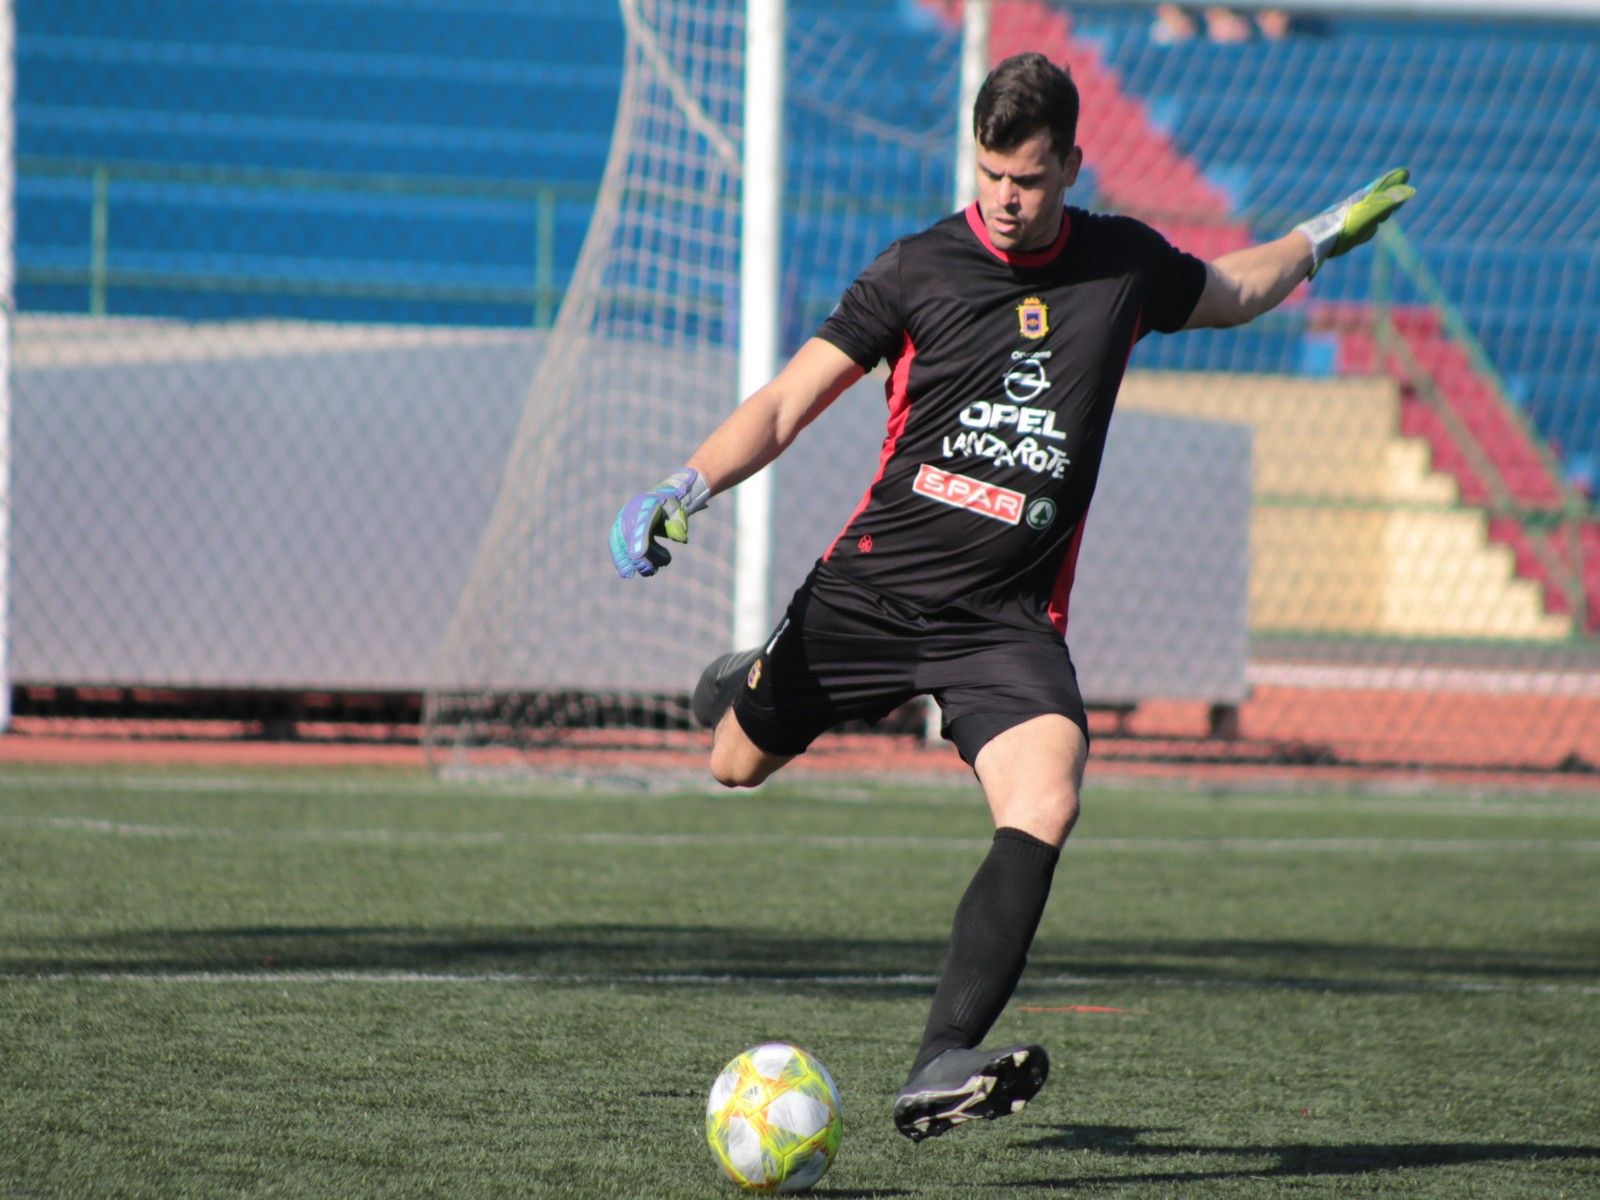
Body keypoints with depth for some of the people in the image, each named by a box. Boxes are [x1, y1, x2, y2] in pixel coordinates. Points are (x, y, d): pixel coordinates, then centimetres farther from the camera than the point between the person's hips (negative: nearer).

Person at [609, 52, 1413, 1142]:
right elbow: (787, 404, -2)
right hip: (873, 587, 0)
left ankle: (939, 1071, -32)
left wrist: (1322, 237, 28)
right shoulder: (921, 269, -2)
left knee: (1045, 805, -26)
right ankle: (745, 686, 54)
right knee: (736, 767, 12)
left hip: (1009, 620, 0)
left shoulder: (1126, 264, 6)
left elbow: (1227, 292, 31)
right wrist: (687, 487, -16)